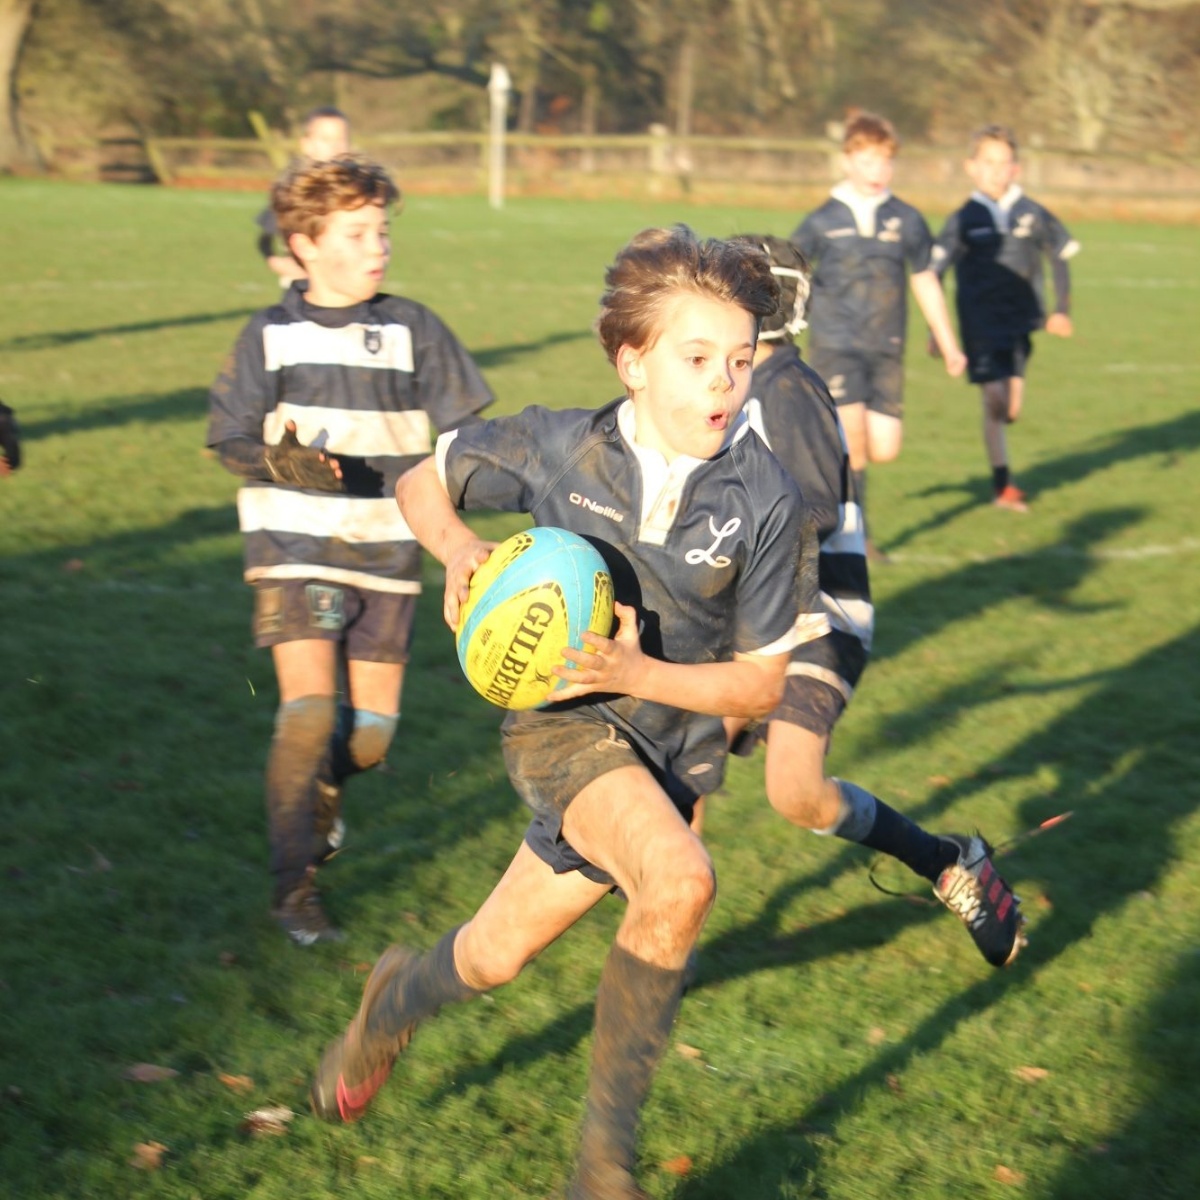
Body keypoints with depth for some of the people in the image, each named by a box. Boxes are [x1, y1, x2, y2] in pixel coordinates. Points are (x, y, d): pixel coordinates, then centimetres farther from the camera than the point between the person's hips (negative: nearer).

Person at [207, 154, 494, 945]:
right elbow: (231, 440, 2)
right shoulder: (271, 335, -1)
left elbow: (459, 432, 6)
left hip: (387, 553, 2)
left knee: (372, 730, 4)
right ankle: (295, 883, -2)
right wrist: (284, 462, -18)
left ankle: (325, 789, 40)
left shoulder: (412, 329, 1)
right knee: (308, 710, -15)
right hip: (294, 548, -2)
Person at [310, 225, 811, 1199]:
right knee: (682, 880, -29)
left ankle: (400, 998, 45)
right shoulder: (556, 447, -10)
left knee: (494, 960, 9)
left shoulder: (766, 502, -11)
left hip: (673, 748, 2)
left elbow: (762, 683, -5)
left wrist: (637, 670, -21)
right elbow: (423, 483, 8)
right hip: (563, 722, -2)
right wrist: (460, 550, -13)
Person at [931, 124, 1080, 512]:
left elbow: (1060, 257, 12)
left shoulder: (1033, 215, 1)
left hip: (1019, 321, 3)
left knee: (1012, 409, 1)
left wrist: (1061, 309, 4)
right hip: (980, 323, -3)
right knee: (995, 401, -11)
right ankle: (1002, 485, 2)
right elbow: (933, 275, -2)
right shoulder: (964, 221, -5)